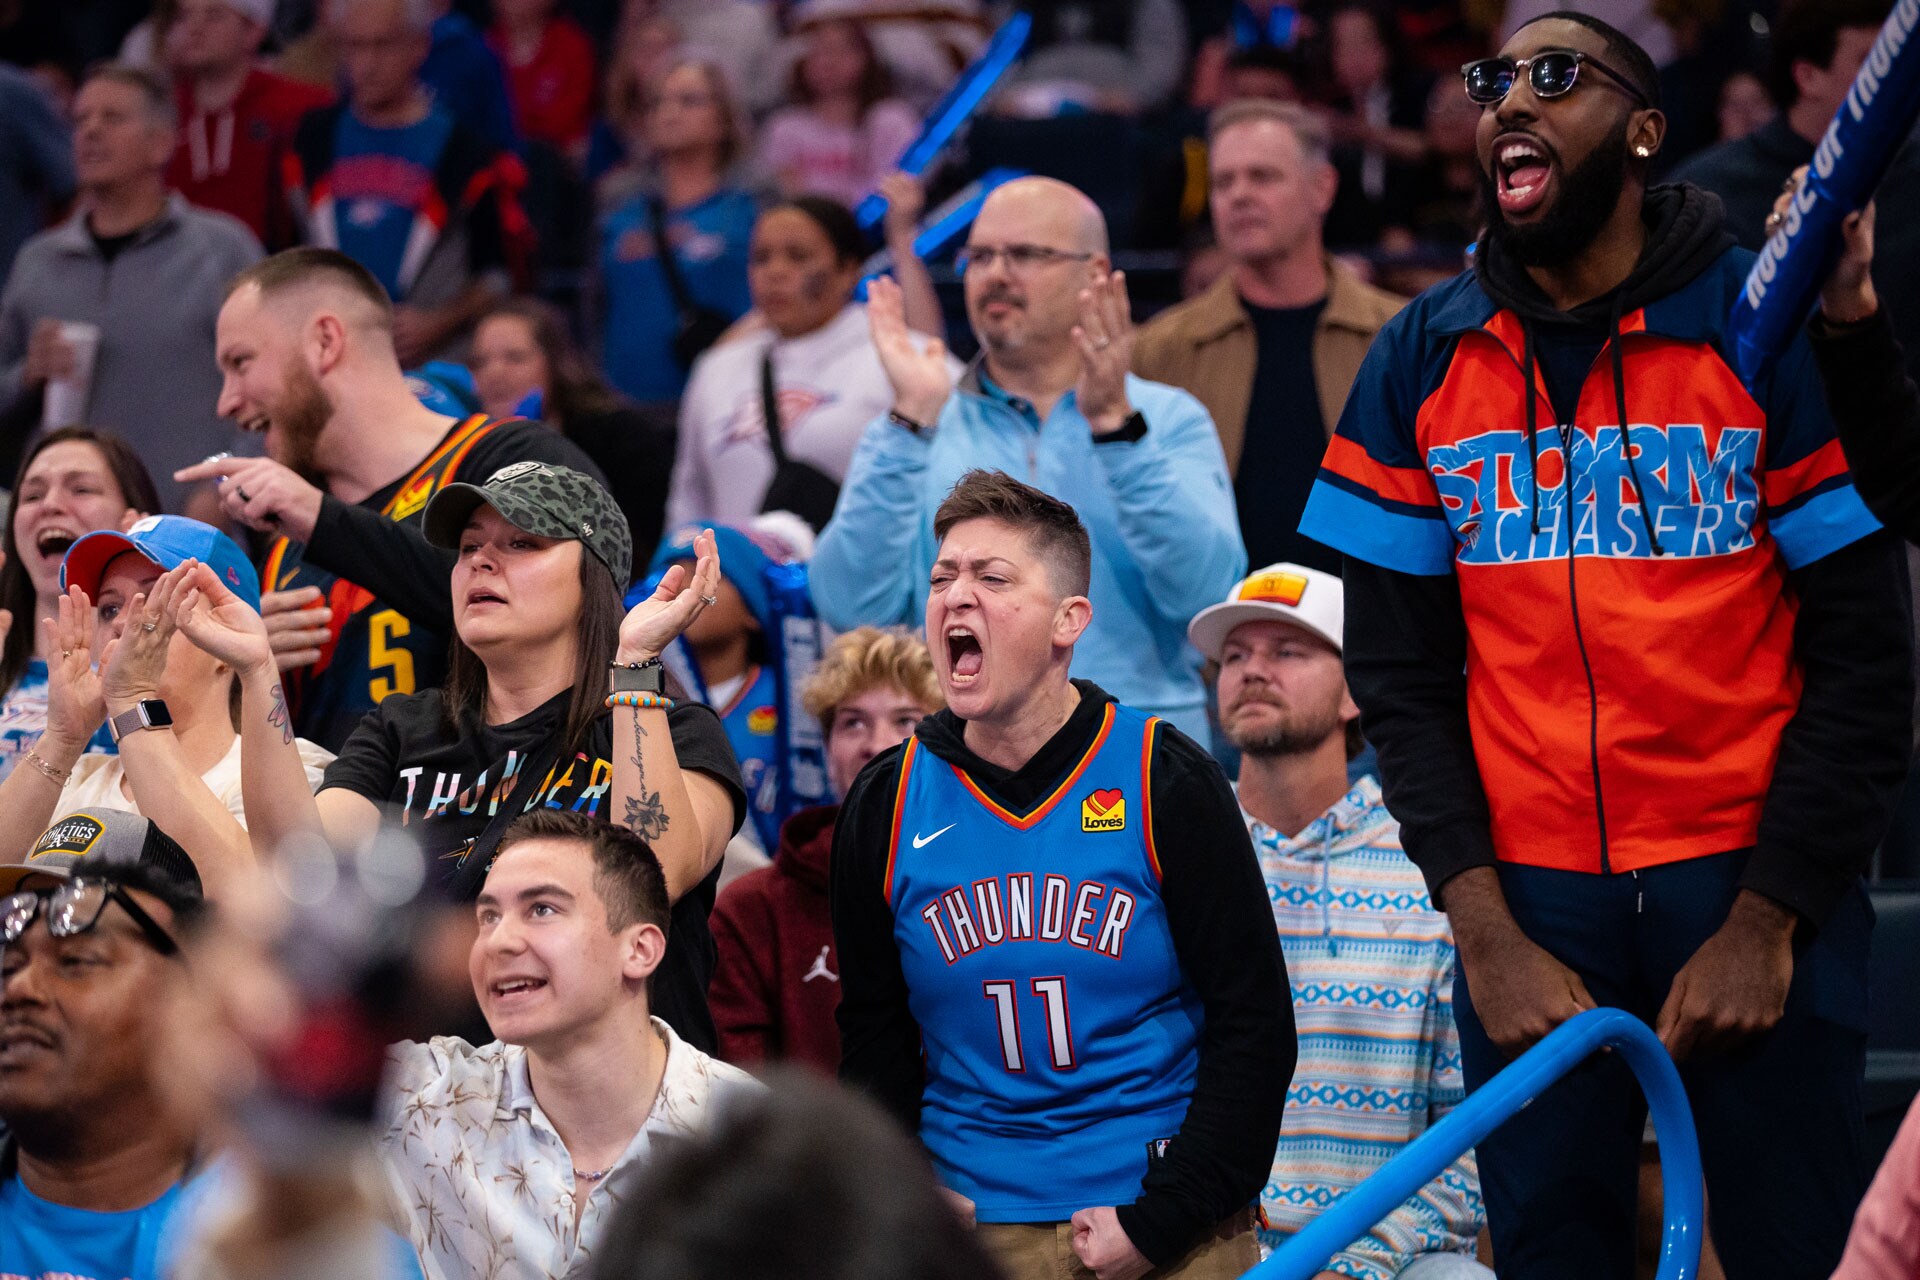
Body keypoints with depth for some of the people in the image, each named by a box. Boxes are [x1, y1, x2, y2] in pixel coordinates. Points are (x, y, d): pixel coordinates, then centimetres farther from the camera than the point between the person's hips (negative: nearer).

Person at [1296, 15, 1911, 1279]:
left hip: (1750, 885, -2)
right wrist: (1486, 933, -4)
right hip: (1531, 902, 3)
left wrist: (1766, 925, -9)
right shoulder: (1420, 365, 6)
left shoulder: (1773, 331, -3)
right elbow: (1402, 675, 6)